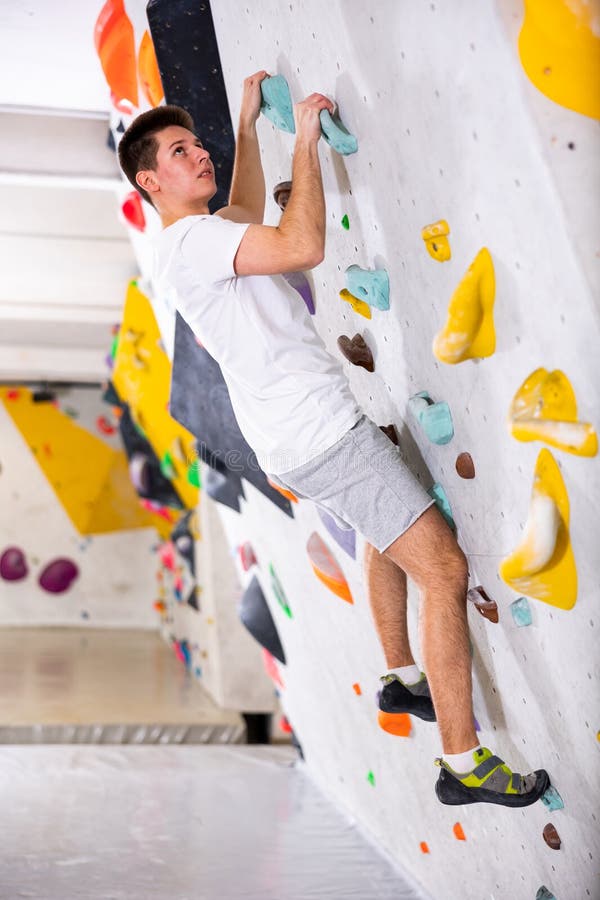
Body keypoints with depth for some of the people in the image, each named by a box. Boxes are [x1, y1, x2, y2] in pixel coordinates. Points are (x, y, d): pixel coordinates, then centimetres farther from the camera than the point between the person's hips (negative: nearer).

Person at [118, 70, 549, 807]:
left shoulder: (199, 237, 15)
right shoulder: (190, 240, -16)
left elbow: (249, 212, 38)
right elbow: (303, 247, -29)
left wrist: (247, 124, 37)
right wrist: (305, 140, -19)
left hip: (297, 435, 11)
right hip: (321, 434, -11)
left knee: (386, 529, 34)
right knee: (444, 569, -11)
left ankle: (402, 678, 44)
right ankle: (463, 762, -9)